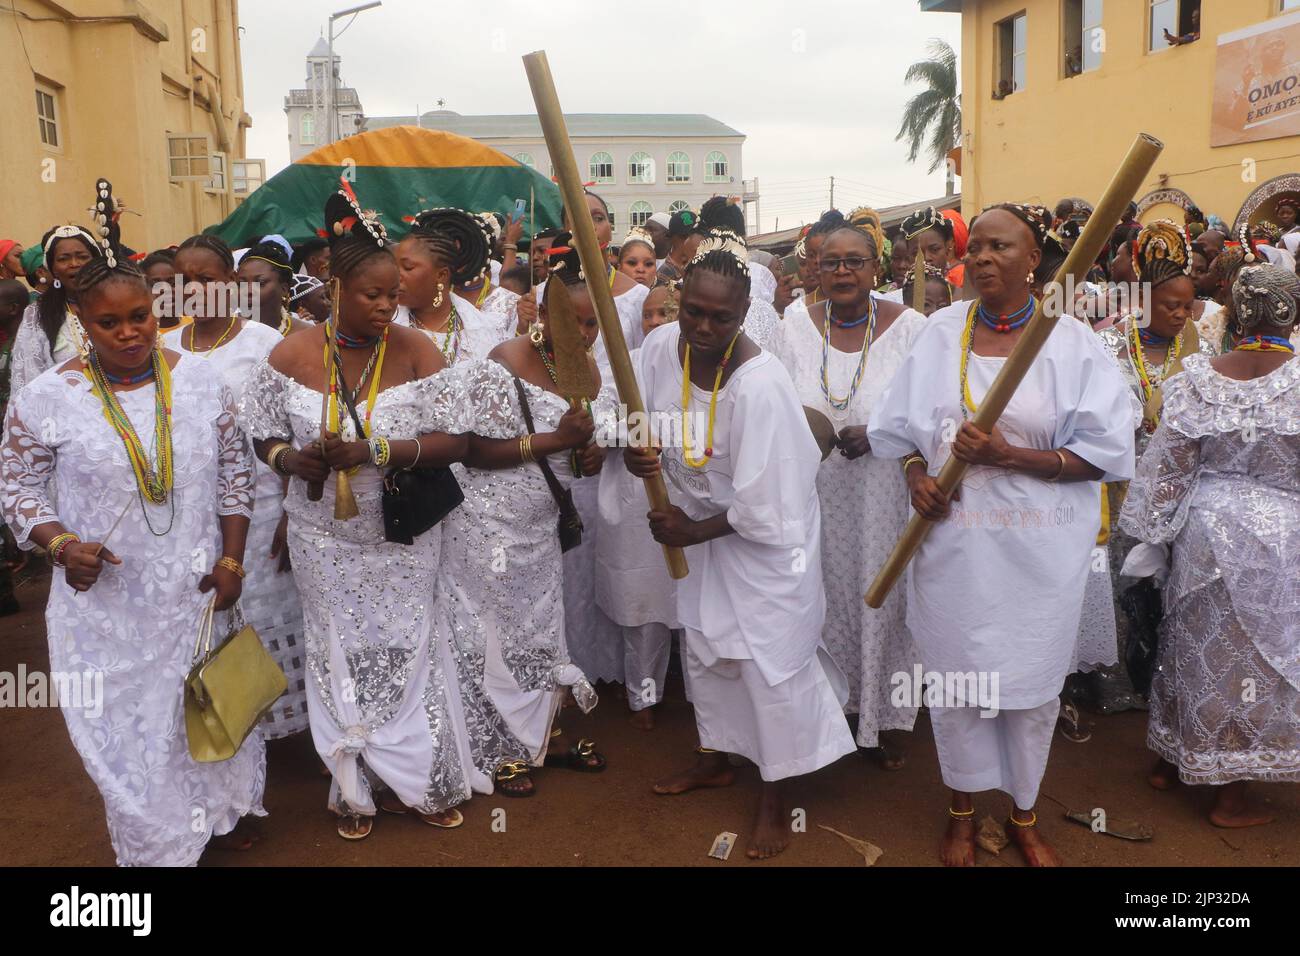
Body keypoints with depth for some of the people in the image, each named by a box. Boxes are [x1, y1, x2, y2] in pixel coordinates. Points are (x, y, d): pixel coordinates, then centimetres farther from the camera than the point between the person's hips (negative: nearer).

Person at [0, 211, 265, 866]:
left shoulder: (199, 379, -4)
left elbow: (235, 470, 3)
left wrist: (231, 560, -1)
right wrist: (61, 544, -18)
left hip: (196, 591, 2)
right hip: (106, 601, -1)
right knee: (124, 724, 11)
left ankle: (221, 809, 41)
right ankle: (155, 844, 32)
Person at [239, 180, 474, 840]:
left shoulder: (415, 351, -11)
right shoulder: (292, 355, -5)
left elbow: (454, 441, -16)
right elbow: (264, 433, 5)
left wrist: (373, 451, -28)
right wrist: (293, 459, -18)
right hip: (325, 543, 2)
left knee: (404, 654, 9)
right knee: (340, 659, 13)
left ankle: (412, 781, 31)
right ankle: (357, 787, 33)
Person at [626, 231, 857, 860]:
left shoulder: (760, 385, -33)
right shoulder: (660, 345, -15)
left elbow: (763, 507, -28)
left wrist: (694, 531, -17)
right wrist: (636, 456, -23)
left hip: (765, 538, -7)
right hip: (700, 526, 7)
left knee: (771, 660, 2)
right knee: (702, 644, 21)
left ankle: (775, 795, 23)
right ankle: (716, 758, 44)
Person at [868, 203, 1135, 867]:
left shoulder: (1071, 342, -6)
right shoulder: (942, 331, 1)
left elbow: (1102, 453, -8)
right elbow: (905, 424, 9)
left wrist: (1005, 455, -19)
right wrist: (917, 475, -10)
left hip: (1038, 551, -1)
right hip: (952, 541, 2)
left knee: (1031, 682, 12)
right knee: (954, 676, 12)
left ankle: (1025, 816, 35)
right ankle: (962, 811, 34)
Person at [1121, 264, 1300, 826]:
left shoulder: (1197, 378, -6)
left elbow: (1168, 463, -2)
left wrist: (1156, 528, 8)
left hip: (1205, 530, 3)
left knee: (1199, 643, 19)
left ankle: (1169, 761, 33)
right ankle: (1231, 797, 20)